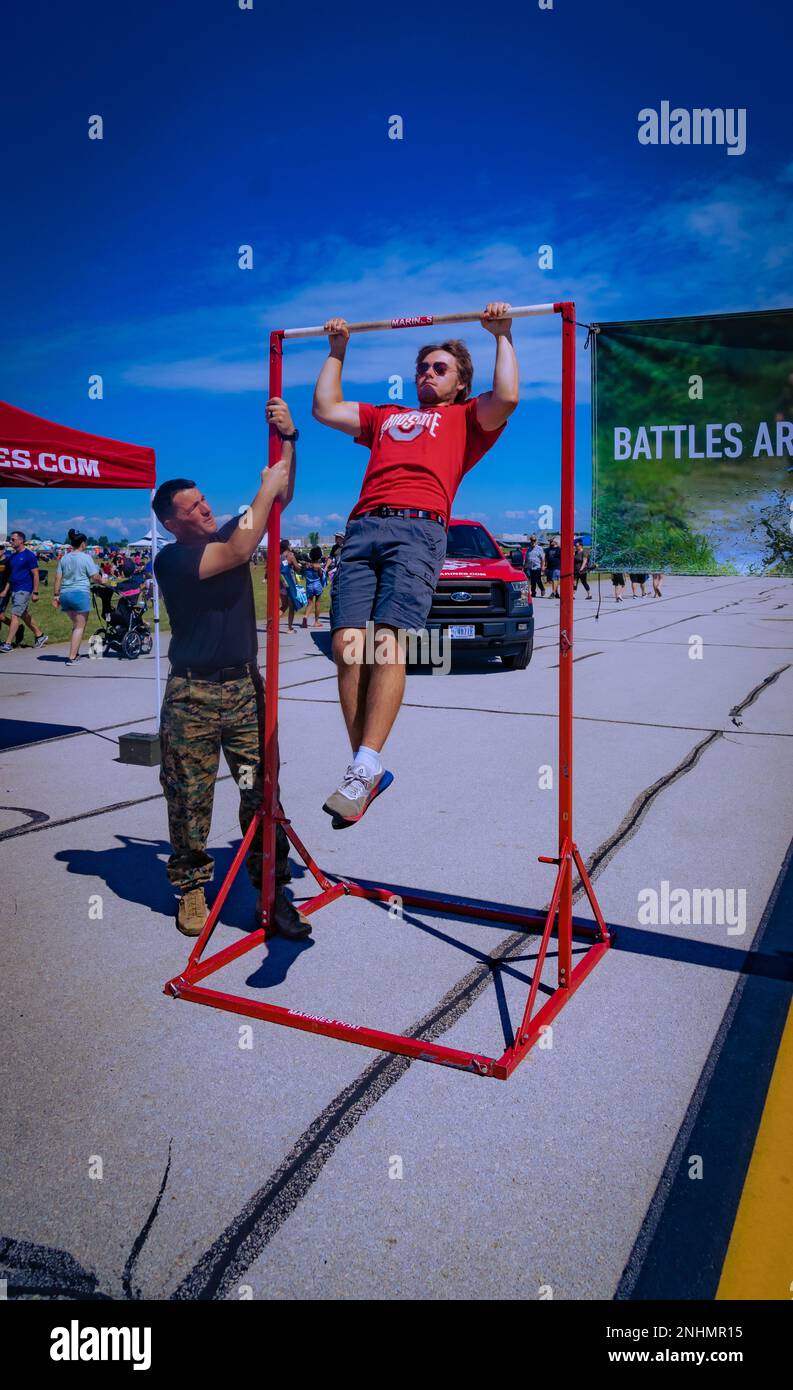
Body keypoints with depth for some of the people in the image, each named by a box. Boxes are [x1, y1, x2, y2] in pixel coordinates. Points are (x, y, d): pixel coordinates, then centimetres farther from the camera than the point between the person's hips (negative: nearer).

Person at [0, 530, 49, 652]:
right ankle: (40, 635, 28)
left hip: (24, 590, -8)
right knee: (23, 615, 14)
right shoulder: (12, 555, 12)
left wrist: (35, 592, -16)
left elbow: (35, 574, -11)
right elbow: (11, 574, 18)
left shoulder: (29, 555, -10)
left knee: (15, 615, -11)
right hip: (14, 590, 8)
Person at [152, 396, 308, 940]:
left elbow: (280, 498, 7)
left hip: (245, 685, 4)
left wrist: (287, 438, -8)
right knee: (190, 798, 4)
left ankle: (272, 891, 3)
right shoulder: (171, 559, -8)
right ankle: (191, 888, 20)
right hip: (192, 695, -4)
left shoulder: (231, 531, 10)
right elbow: (237, 553, -21)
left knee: (262, 791, -1)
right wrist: (266, 487, -14)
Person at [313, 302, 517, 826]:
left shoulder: (466, 418, 25)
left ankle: (365, 768, -24)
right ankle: (369, 769, -11)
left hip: (419, 529, -4)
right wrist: (338, 350, 44)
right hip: (364, 528, 4)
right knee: (348, 646, -14)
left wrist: (503, 336, 17)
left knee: (388, 644, -22)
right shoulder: (385, 416, 38)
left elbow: (507, 397, 6)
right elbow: (325, 408, 39)